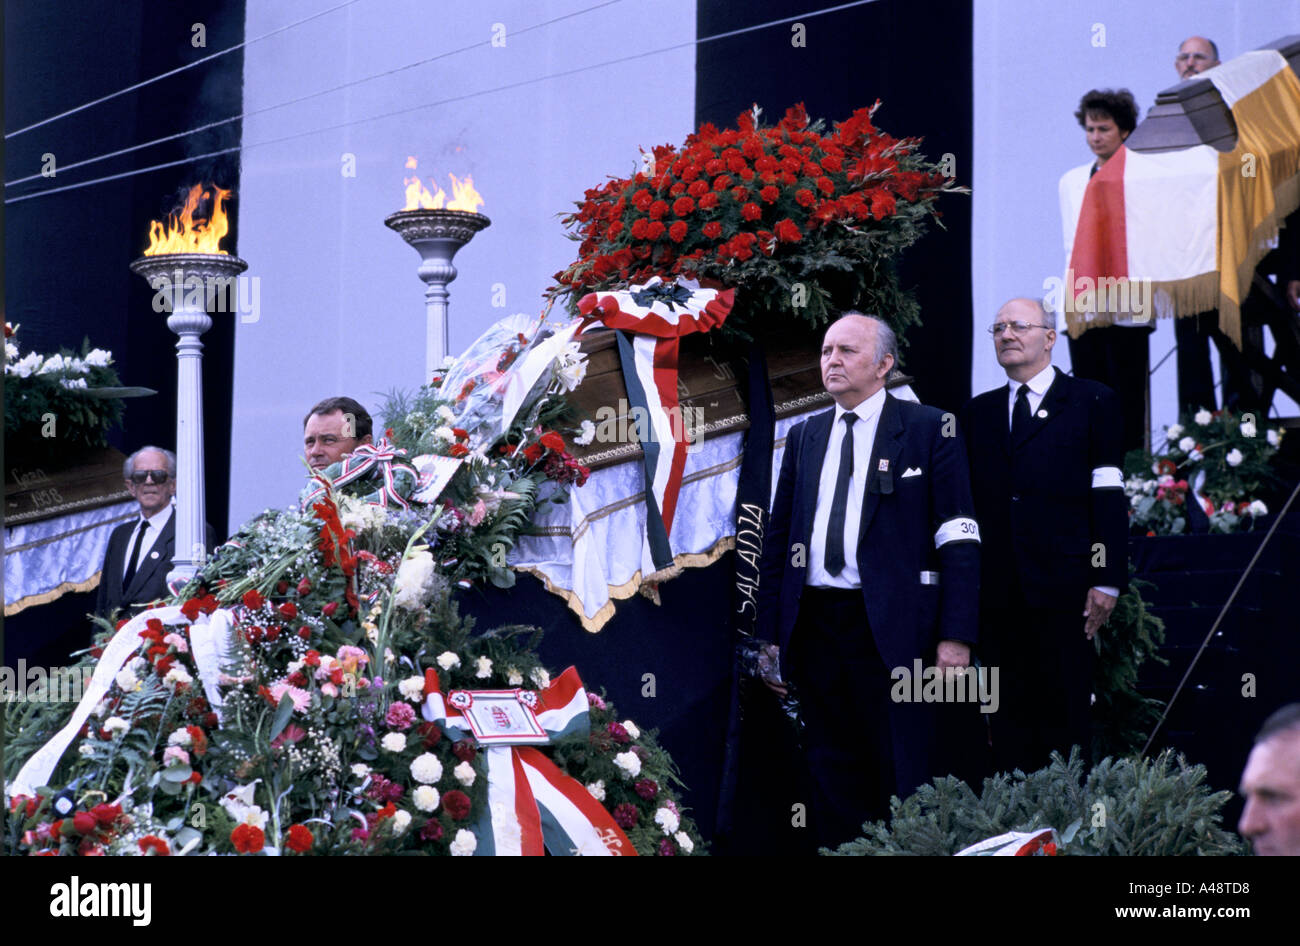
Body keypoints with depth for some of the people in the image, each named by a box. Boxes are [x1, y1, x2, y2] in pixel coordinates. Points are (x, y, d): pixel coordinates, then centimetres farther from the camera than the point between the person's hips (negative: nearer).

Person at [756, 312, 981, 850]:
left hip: (888, 629, -5)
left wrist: (955, 638, -11)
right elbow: (777, 539, 16)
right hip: (814, 625, 5)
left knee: (901, 780, -3)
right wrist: (769, 635, 10)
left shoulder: (930, 429, 1)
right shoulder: (803, 436, 15)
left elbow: (960, 539, -4)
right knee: (830, 779, 7)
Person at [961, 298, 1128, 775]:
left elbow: (1109, 496, -1)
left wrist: (1107, 578, -8)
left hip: (1063, 589, -3)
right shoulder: (978, 412, 16)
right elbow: (967, 500, 13)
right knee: (1010, 716, 6)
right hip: (998, 591, 4)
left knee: (1066, 714, -1)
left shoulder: (1092, 402, 5)